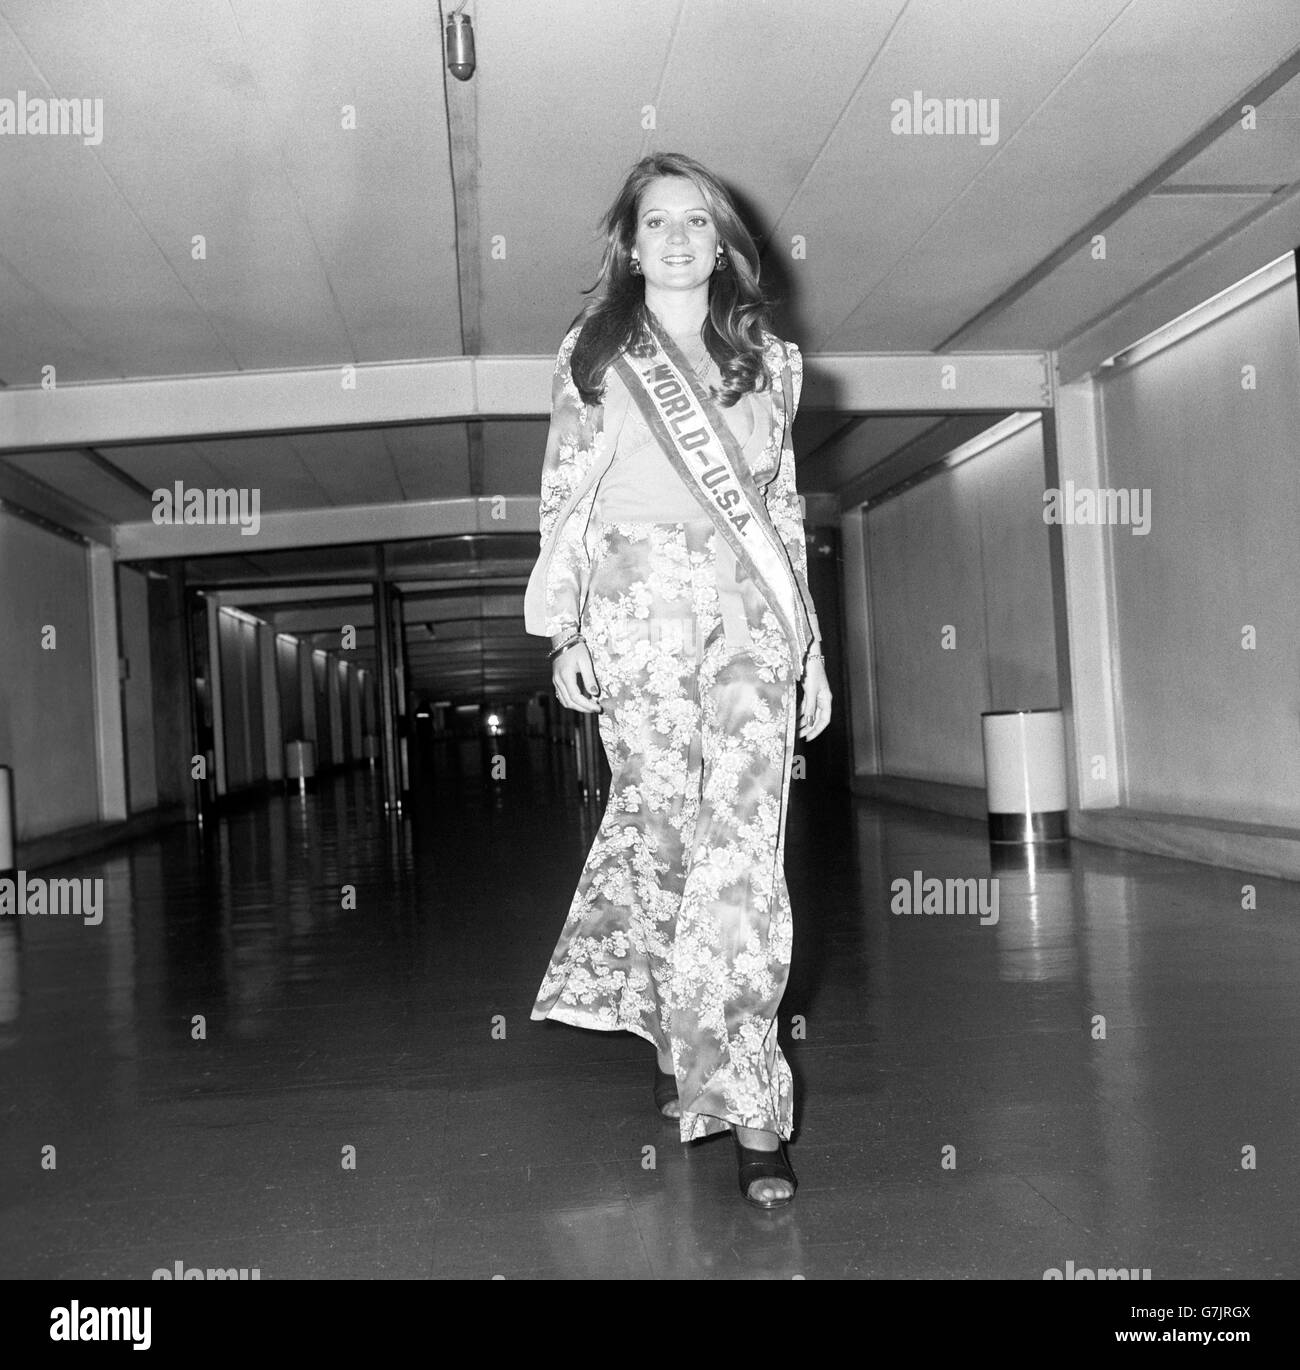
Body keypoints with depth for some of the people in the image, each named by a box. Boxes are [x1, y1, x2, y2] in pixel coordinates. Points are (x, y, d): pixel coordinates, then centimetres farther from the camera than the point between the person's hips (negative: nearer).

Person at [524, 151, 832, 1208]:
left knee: (745, 843, -9)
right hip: (637, 605, -1)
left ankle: (715, 1066, -1)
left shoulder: (770, 358, 16)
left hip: (752, 611, 2)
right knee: (662, 823, -1)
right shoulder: (593, 354, 10)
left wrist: (811, 647, 13)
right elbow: (563, 500, 7)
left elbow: (782, 510, 16)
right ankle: (747, 1099, 12)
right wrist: (564, 633, -1)